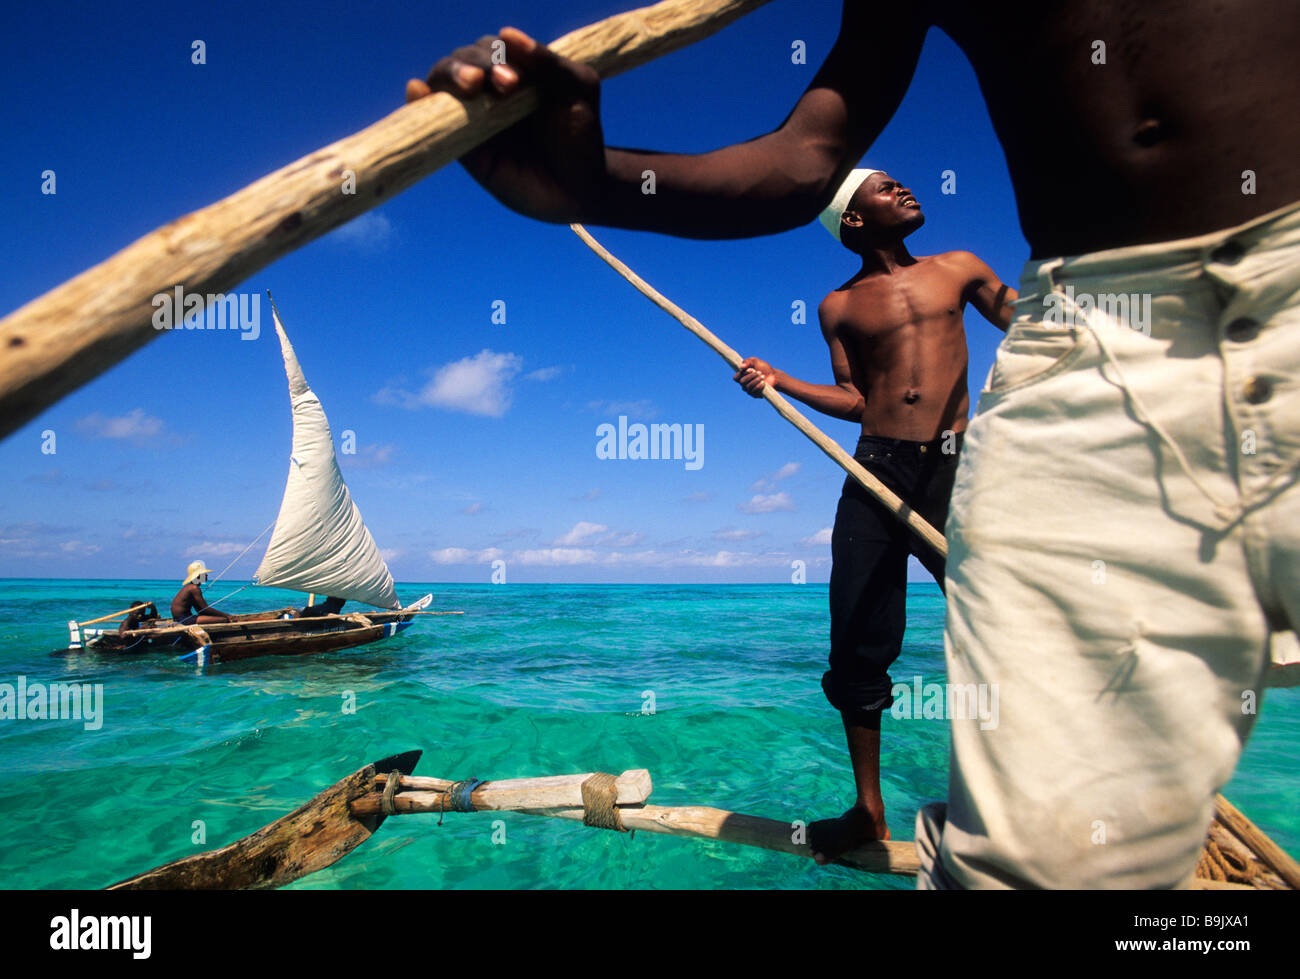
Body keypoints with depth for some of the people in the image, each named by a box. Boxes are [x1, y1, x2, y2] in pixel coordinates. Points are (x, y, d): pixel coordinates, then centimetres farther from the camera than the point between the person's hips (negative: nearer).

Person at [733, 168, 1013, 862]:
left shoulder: (958, 269, 16)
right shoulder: (840, 305, 14)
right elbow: (856, 400, 11)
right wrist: (776, 380, 2)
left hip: (954, 468, 0)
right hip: (876, 474, 0)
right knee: (859, 642, 0)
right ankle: (868, 811, 17)